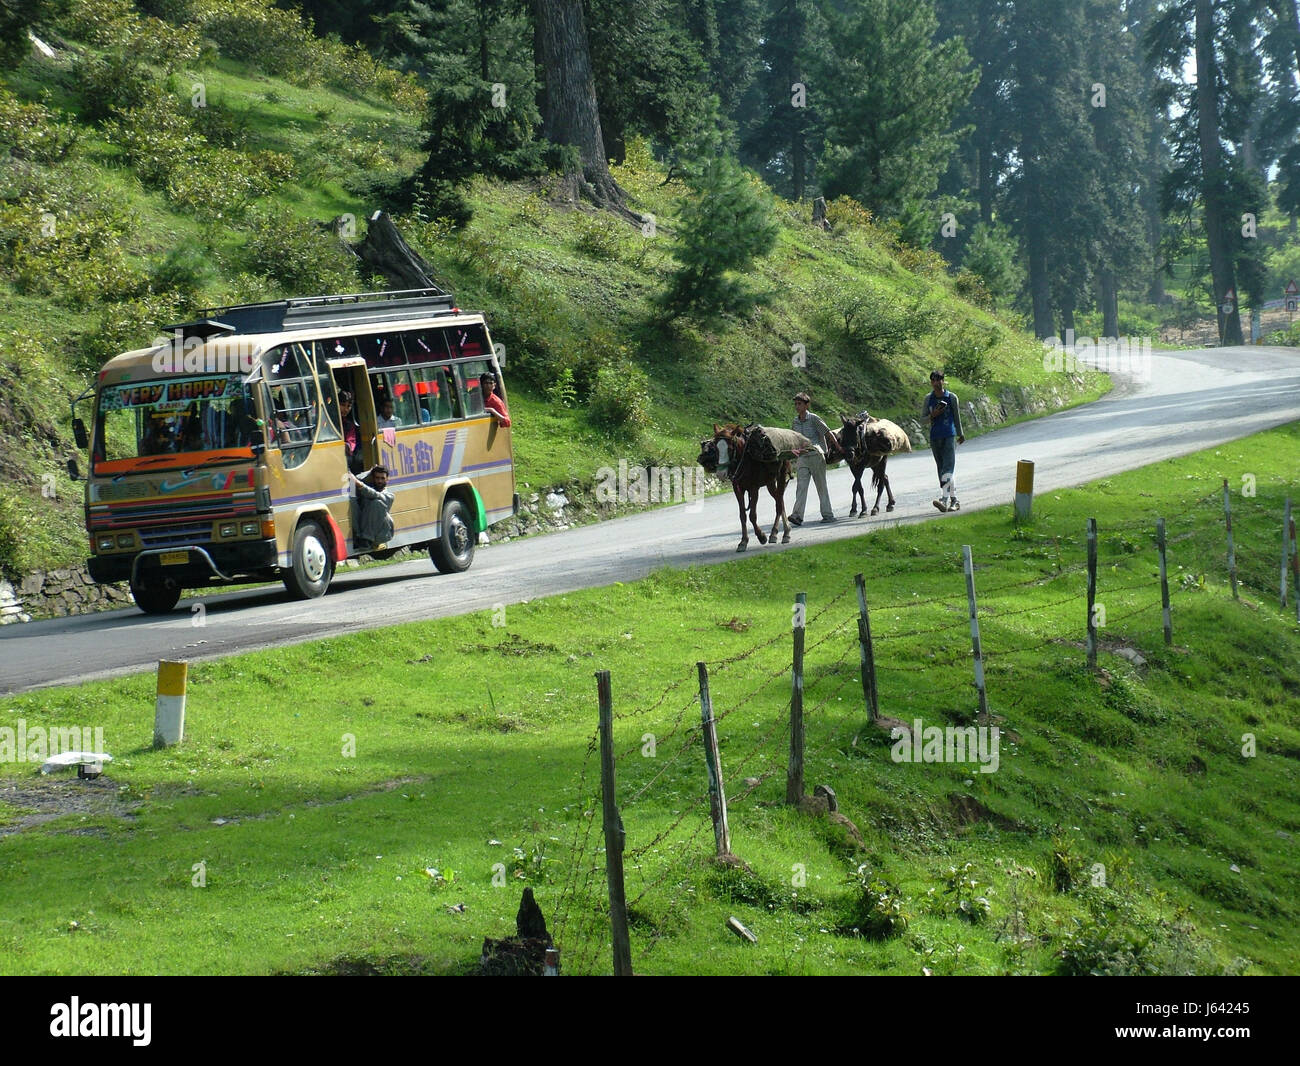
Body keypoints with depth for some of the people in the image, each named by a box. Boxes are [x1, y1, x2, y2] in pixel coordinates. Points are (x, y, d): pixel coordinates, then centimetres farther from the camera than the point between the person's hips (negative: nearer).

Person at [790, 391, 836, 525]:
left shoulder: (813, 419, -7)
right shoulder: (796, 421, 8)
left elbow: (828, 433, -5)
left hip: (816, 455, -4)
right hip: (802, 457, 4)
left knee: (821, 486, 4)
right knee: (802, 485, -8)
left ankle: (828, 514, 12)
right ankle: (797, 515, -19)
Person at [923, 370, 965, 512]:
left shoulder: (951, 398, 1)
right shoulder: (928, 399, 7)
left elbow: (957, 417, 12)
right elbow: (923, 419, 9)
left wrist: (960, 435, 20)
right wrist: (933, 415, -11)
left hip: (949, 437, -4)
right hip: (934, 438, 4)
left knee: (947, 468, -16)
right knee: (941, 470, 8)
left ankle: (944, 500, -27)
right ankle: (954, 500, 18)